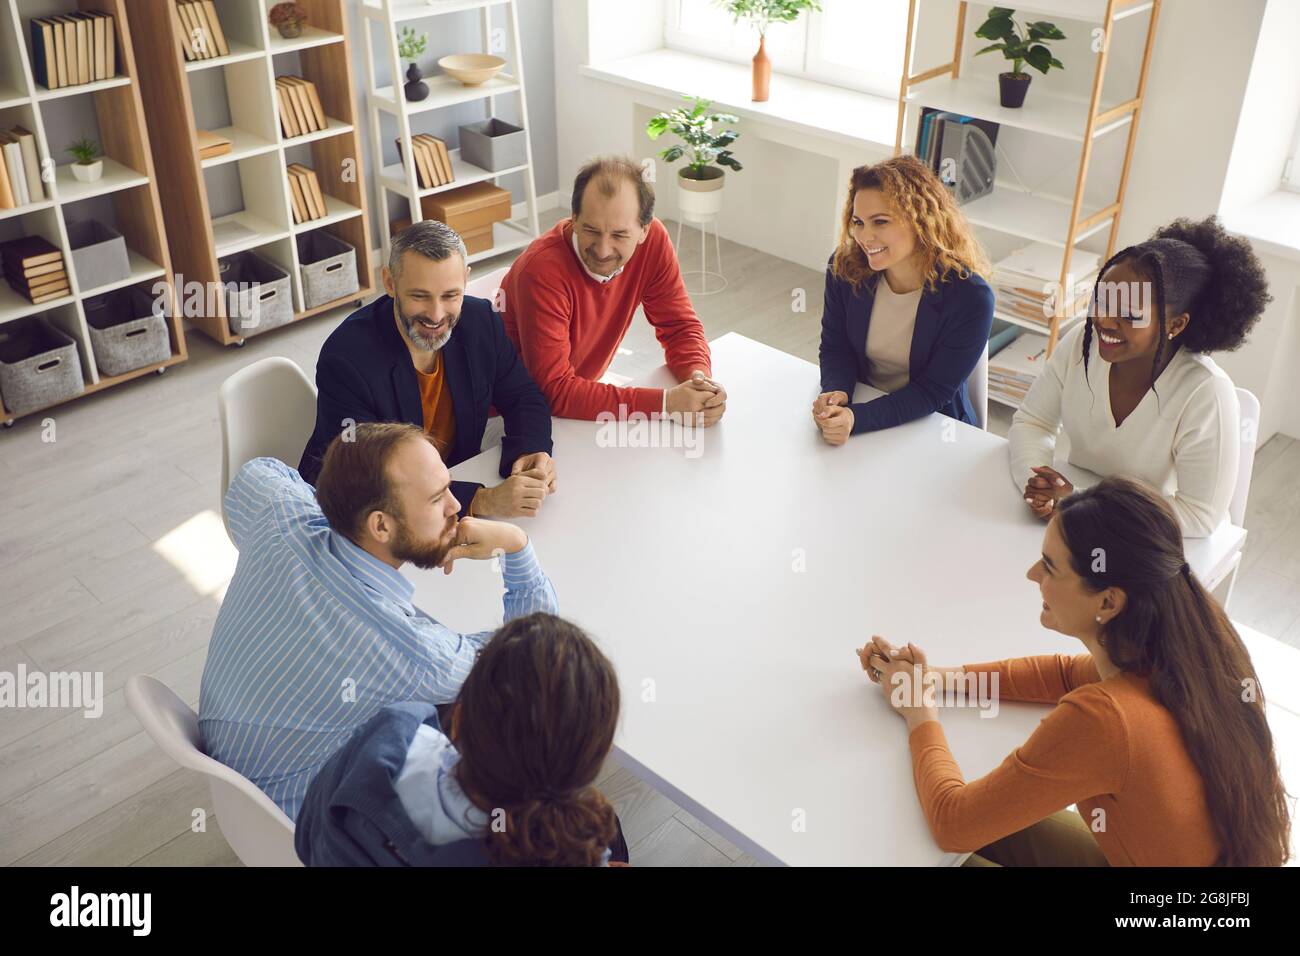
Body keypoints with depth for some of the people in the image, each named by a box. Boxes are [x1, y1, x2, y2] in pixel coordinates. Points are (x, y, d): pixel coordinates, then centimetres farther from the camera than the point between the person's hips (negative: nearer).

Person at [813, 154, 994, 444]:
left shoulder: (970, 298, -20)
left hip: (935, 433, -2)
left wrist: (858, 418, -33)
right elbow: (835, 348, 0)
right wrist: (836, 393, -23)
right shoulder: (845, 266, -9)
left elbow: (932, 391, -18)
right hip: (858, 404, 2)